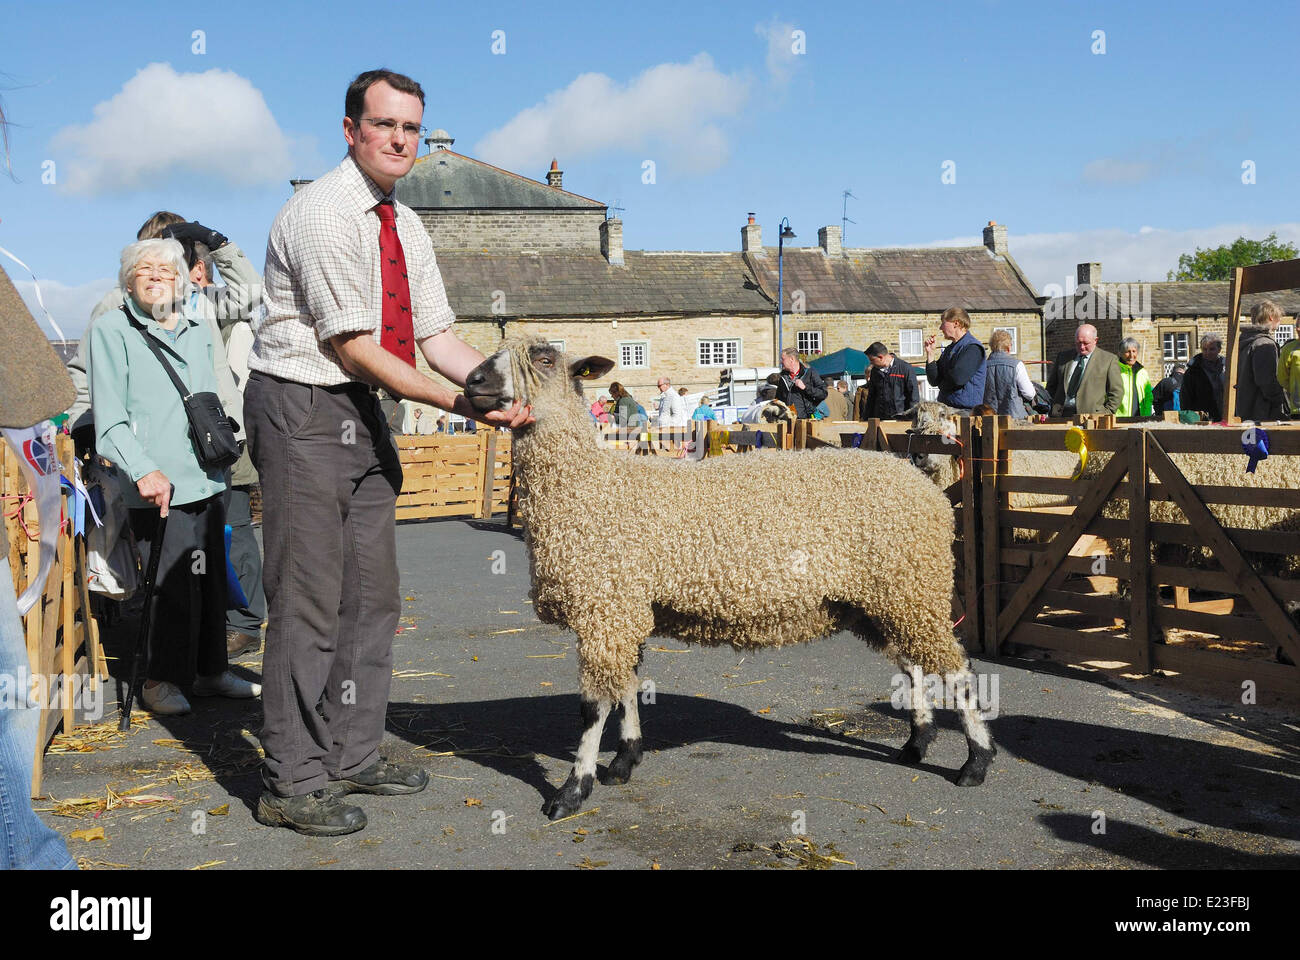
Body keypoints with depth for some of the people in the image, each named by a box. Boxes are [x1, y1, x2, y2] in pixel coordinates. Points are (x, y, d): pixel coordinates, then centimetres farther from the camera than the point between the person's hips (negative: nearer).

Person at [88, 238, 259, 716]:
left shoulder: (199, 330, 16)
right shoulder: (111, 329, -2)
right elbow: (108, 417, -9)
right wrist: (143, 470, -21)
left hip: (206, 482, 6)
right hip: (159, 486, -6)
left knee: (212, 580, 12)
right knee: (174, 586, -7)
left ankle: (211, 671, 25)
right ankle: (161, 680, 10)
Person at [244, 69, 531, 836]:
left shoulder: (406, 226, 11)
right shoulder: (324, 214, -15)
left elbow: (438, 336, 10)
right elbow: (353, 346, -18)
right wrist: (460, 402, -19)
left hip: (363, 412, 9)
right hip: (305, 411, -9)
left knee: (372, 593, 13)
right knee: (309, 598, -4)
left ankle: (353, 755, 27)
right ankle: (291, 783, 8)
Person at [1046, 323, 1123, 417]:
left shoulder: (1109, 359, 8)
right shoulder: (1063, 356, 19)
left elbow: (1116, 391, 6)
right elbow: (1051, 386, 23)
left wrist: (1106, 414, -3)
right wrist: (1053, 407, 10)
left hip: (1092, 416, -3)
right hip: (1061, 414, 3)